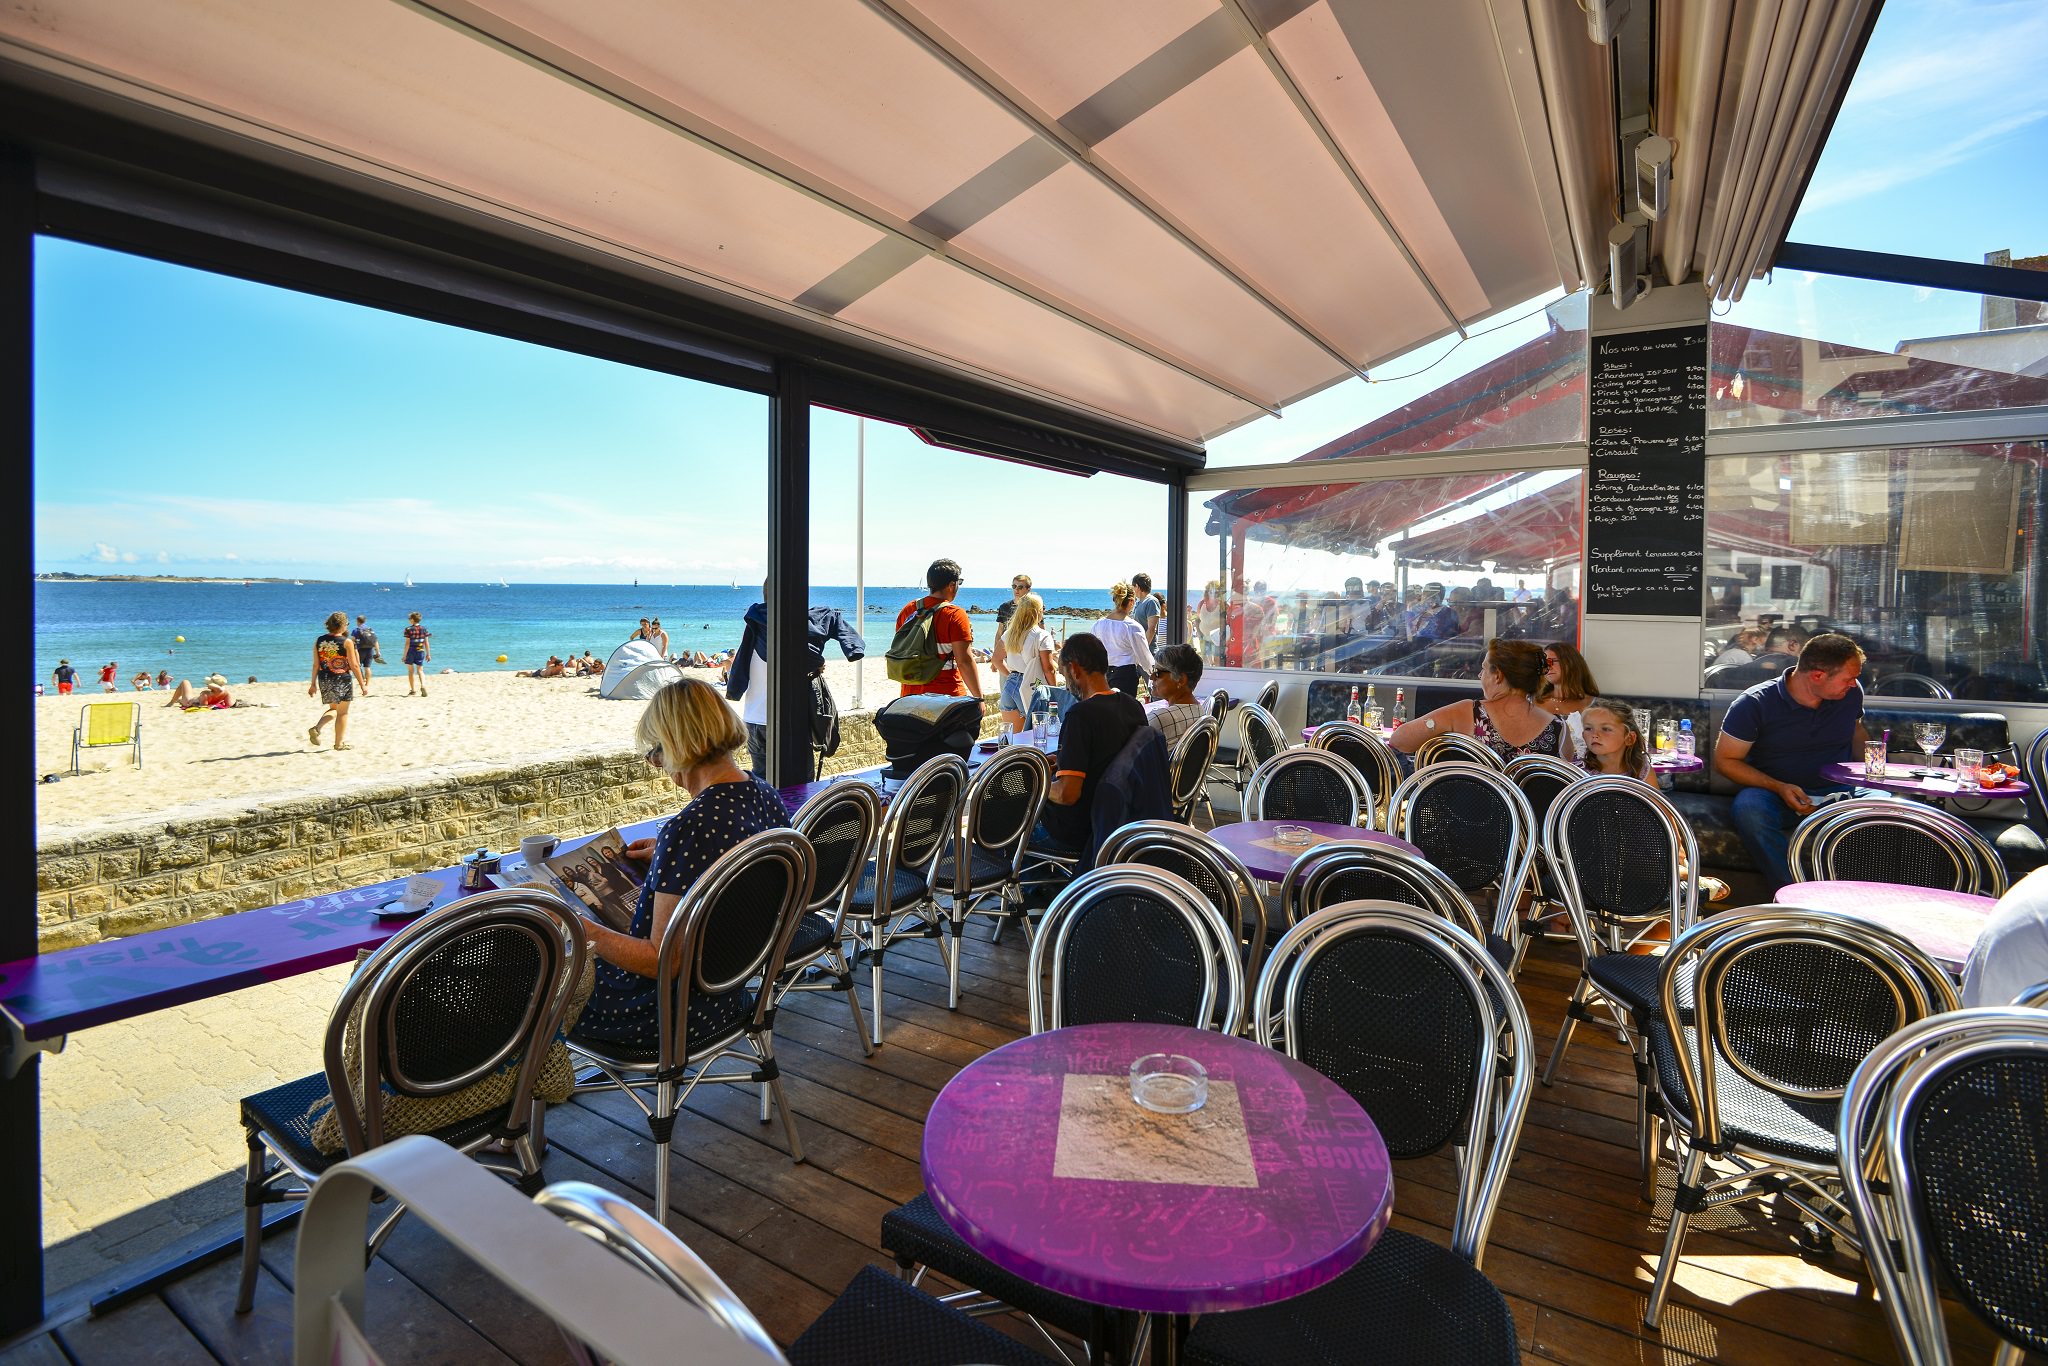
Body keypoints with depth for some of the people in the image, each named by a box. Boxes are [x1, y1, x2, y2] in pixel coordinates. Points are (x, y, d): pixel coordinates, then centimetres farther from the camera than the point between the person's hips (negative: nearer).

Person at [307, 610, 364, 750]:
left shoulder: (319, 640, 2)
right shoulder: (347, 642, -12)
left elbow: (316, 665, 5)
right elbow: (354, 666, -11)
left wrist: (313, 684, 13)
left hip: (324, 680, 5)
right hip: (342, 680, -5)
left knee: (333, 709, 23)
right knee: (342, 712, 9)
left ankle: (316, 728, 0)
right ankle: (339, 743, 13)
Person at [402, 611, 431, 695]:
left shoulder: (408, 629, -8)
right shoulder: (423, 629, 2)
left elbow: (407, 643, -10)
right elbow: (426, 643, 3)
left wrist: (404, 655, -5)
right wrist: (428, 654, 9)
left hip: (411, 652, -2)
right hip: (420, 651, 2)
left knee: (411, 671, 11)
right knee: (420, 670, 5)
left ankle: (412, 690, 16)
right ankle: (423, 685, -21)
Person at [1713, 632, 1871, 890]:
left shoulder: (1851, 693, 3)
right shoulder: (1754, 704, -12)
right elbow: (1725, 760, -7)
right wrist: (1779, 787, -20)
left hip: (1839, 792, 4)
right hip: (1775, 792, -4)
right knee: (1749, 808, -38)